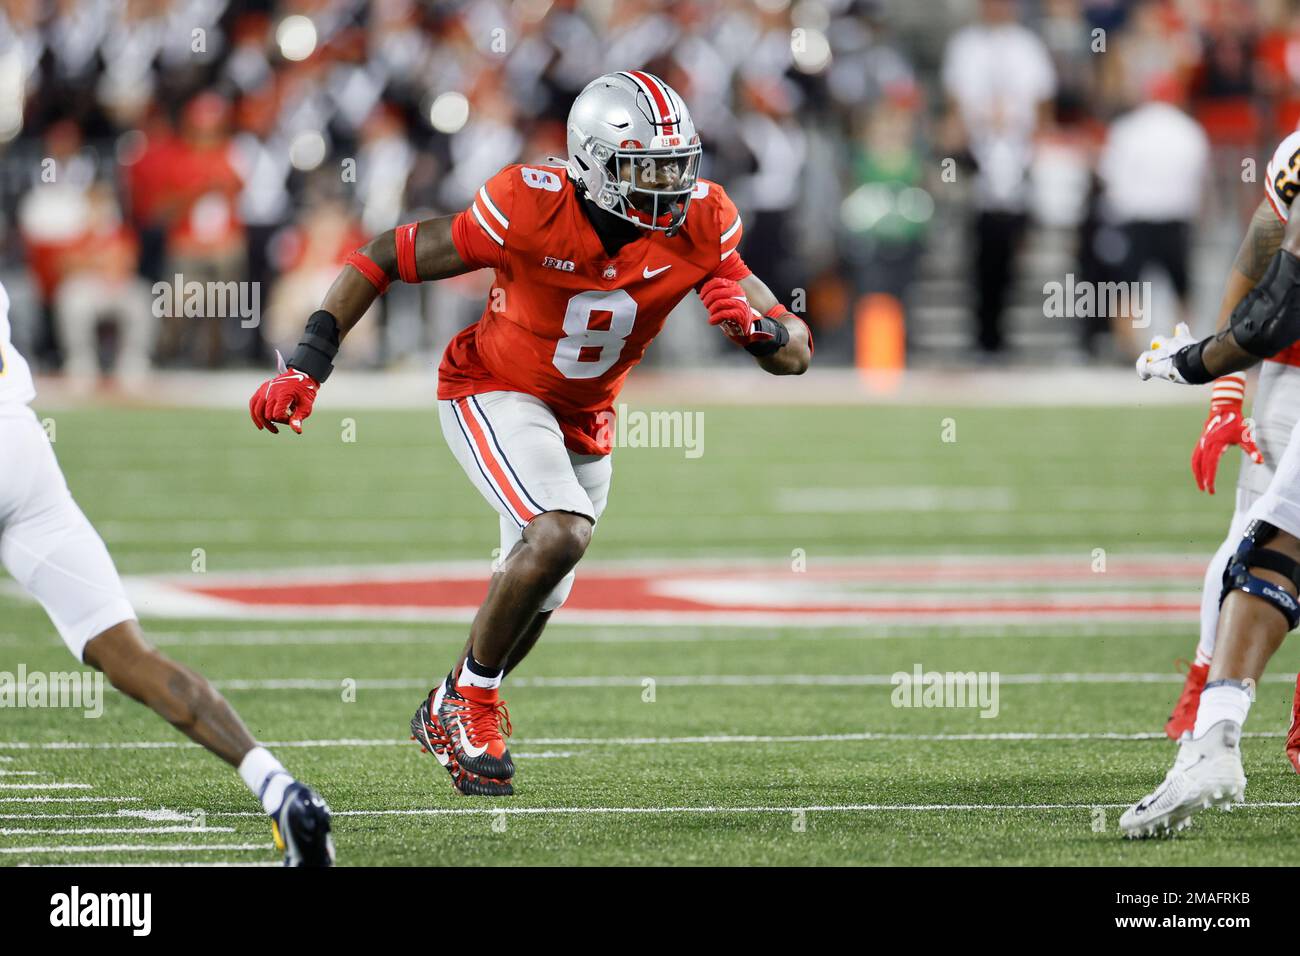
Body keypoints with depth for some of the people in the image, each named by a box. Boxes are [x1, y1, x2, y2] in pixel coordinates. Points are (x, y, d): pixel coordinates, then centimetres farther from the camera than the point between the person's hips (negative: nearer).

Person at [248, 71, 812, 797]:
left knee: (534, 602, 17)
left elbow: (797, 355, -13)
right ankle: (473, 697, -8)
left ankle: (447, 715, 45)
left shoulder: (700, 228, -19)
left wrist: (760, 328, -37)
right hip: (493, 394, -6)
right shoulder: (533, 212, -30)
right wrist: (307, 369, -26)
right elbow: (385, 259, -21)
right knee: (562, 535, -30)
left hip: (583, 420, 6)